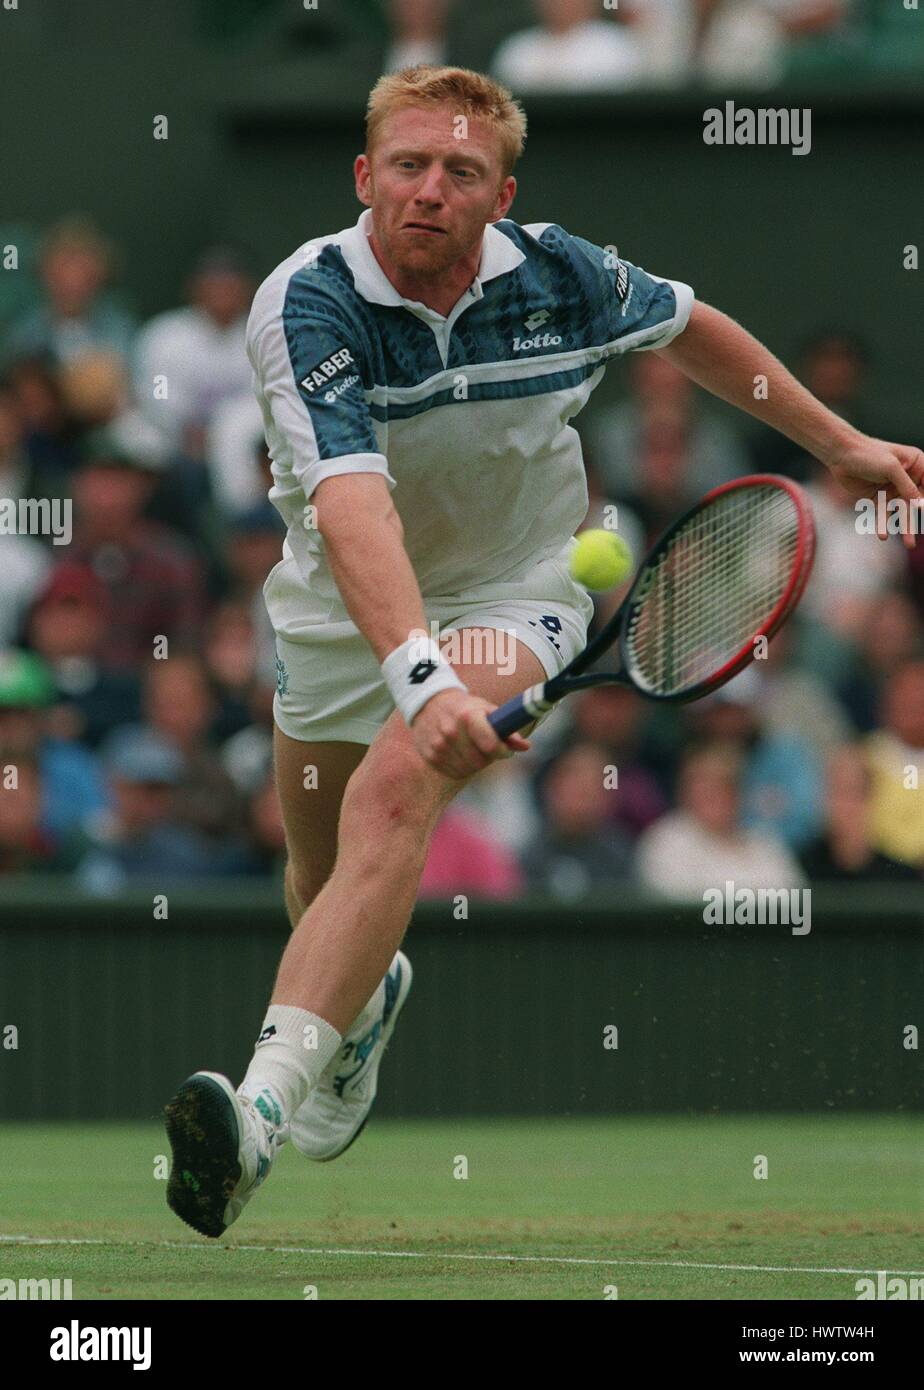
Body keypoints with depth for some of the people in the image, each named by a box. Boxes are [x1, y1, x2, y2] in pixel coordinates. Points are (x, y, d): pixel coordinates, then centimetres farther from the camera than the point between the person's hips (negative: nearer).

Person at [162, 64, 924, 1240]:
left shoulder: (558, 276, -16)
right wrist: (416, 677, -56)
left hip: (512, 590, -1)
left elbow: (690, 328, 8)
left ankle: (266, 1108, -43)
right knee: (320, 868, 18)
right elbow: (351, 503, -42)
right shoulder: (306, 305, -27)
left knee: (392, 797, -28)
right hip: (341, 604, 1)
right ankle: (368, 993, 58)